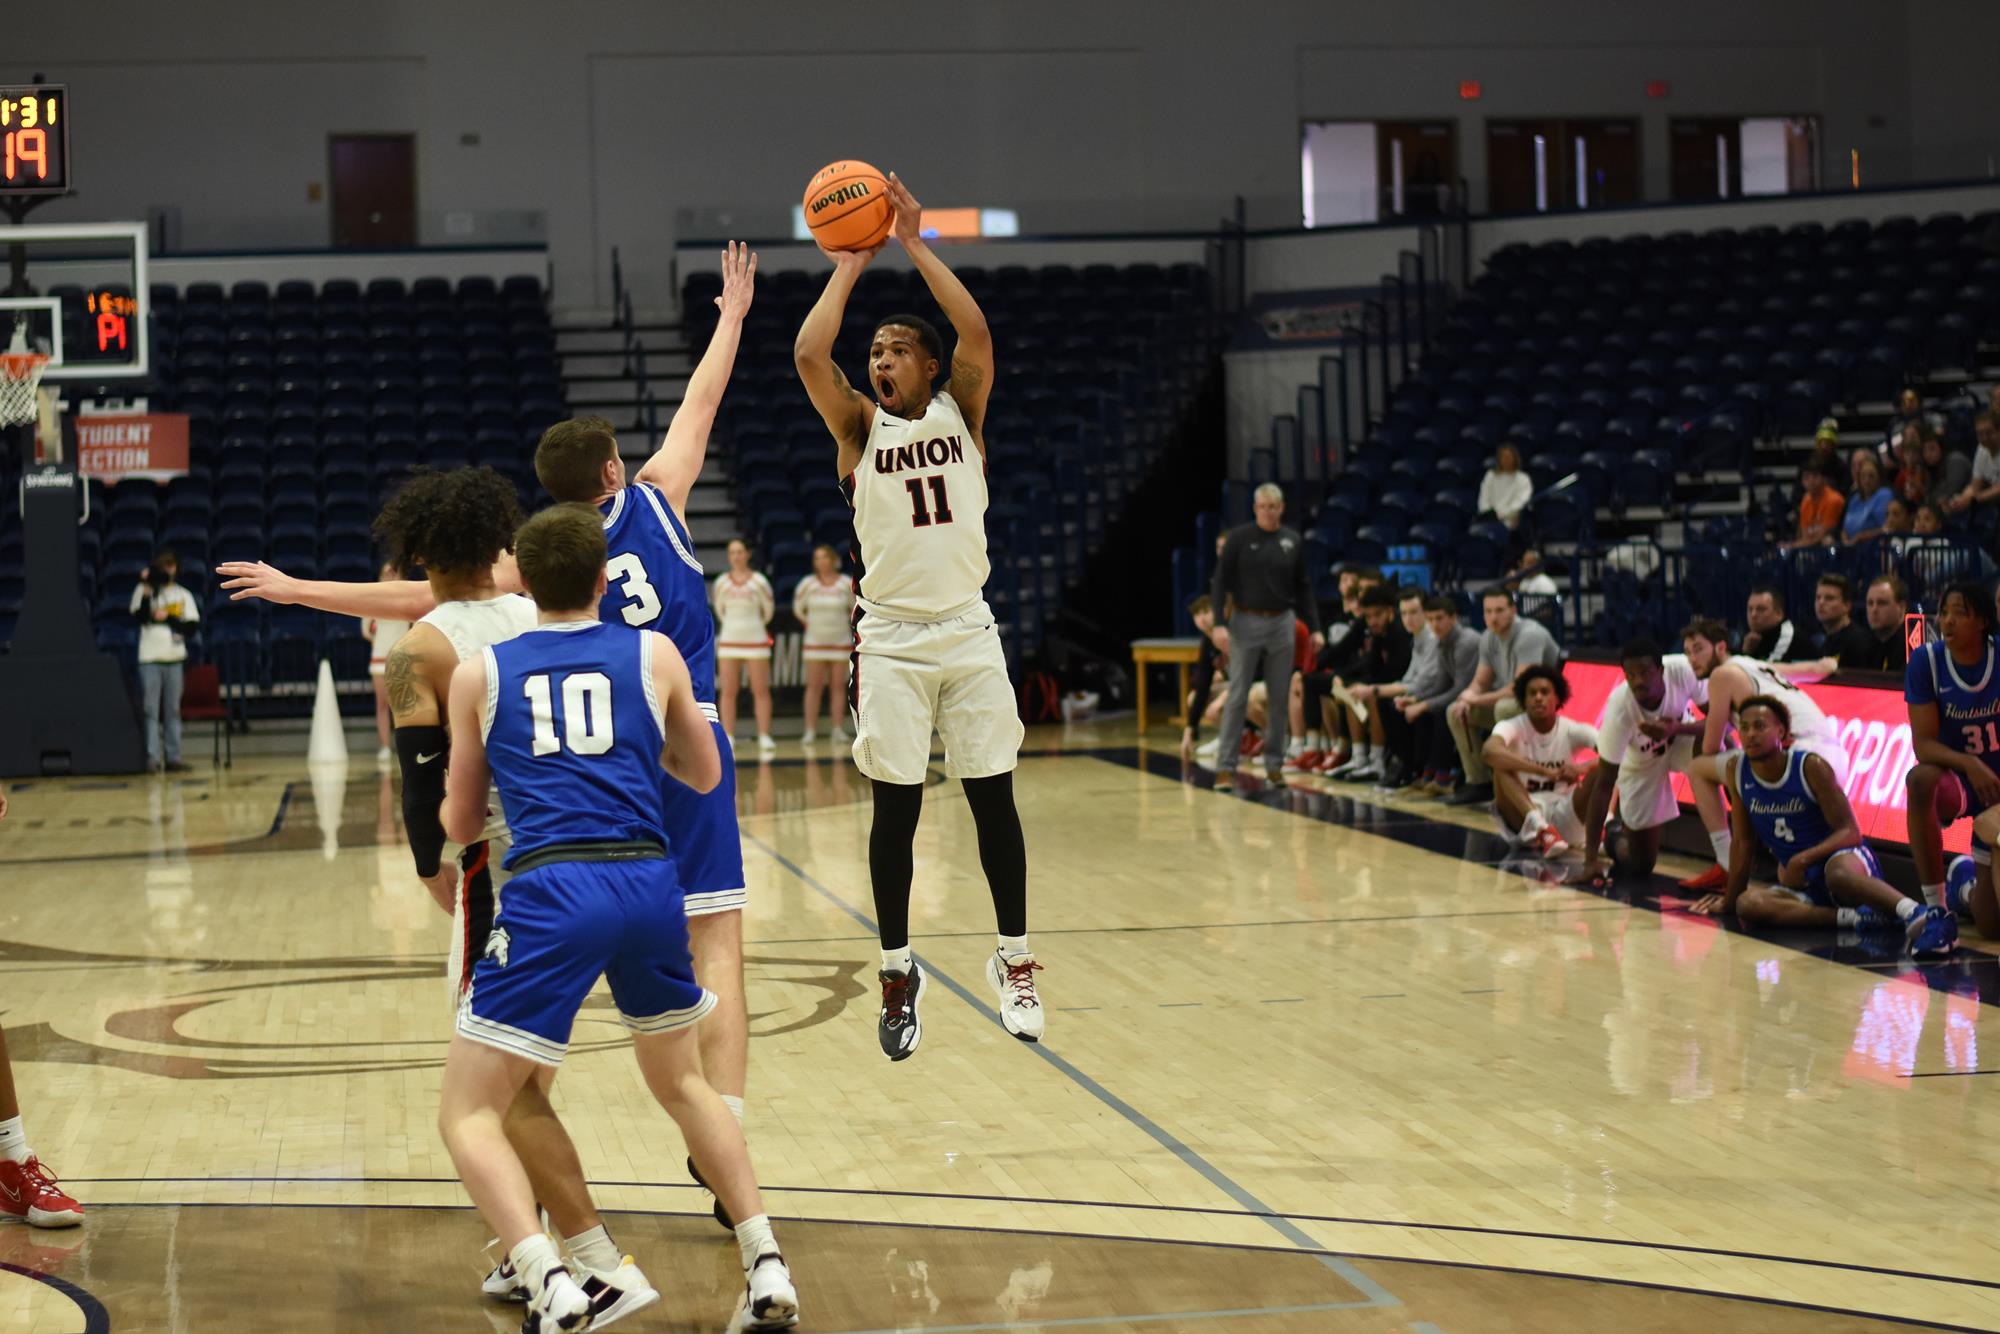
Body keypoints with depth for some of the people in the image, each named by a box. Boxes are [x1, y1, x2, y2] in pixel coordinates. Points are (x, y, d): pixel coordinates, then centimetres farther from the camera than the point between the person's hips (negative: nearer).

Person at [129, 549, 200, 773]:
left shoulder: (183, 595, 9)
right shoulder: (143, 591, 4)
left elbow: (191, 628, 3)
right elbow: (140, 618, -11)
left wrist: (168, 618, -9)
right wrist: (147, 591, -15)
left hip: (175, 659, 3)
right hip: (149, 658, -2)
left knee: (173, 711, 6)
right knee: (151, 710, -4)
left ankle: (173, 757, 8)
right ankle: (152, 757, -6)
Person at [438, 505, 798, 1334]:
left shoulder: (480, 674, 14)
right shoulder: (653, 656, 15)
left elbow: (460, 824, 22)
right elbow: (704, 776, 29)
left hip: (553, 892, -3)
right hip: (651, 883, 3)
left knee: (468, 1115, 4)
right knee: (680, 1081, 27)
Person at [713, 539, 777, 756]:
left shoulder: (758, 581, -4)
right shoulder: (722, 582, 3)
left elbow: (768, 608, 8)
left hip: (756, 640, -2)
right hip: (728, 640, 2)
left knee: (760, 691, -3)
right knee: (727, 692, 1)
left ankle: (764, 737, -1)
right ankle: (728, 738, 5)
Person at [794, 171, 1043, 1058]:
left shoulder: (959, 414, 6)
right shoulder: (860, 426, 4)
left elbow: (976, 334, -12)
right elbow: (809, 355, -13)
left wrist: (915, 245, -9)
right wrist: (847, 270, -3)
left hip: (968, 632, 1)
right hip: (891, 642, -1)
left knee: (993, 799, 3)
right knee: (895, 810, 1)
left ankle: (1014, 960, 16)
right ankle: (899, 971, 13)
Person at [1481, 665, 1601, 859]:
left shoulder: (1573, 731, -2)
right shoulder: (1513, 728, -8)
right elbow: (1488, 751, -33)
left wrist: (1582, 768, -37)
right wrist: (1545, 772, -42)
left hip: (1564, 820, 1)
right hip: (1522, 819, -1)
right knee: (1502, 764, -28)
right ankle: (1538, 826, -46)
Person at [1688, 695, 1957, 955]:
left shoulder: (1811, 766, -12)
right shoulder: (1736, 770, 0)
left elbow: (1850, 832, -14)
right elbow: (1744, 844, 10)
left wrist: (1804, 858, -29)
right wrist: (1729, 901, 11)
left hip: (1844, 857, -5)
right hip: (1801, 883, 5)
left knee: (1838, 872, -43)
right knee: (1748, 905, -28)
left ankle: (1920, 916, -59)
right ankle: (1857, 918, -35)